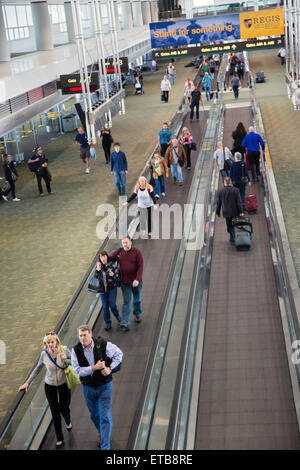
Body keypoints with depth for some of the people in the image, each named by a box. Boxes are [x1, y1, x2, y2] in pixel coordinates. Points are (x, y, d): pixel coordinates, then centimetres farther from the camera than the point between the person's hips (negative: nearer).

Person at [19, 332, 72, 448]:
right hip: (50, 386, 0)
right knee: (55, 412, 4)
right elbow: (38, 368, 1)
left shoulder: (64, 349, -19)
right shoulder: (44, 354, -16)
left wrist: (66, 360, -26)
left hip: (64, 384, 0)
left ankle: (68, 422, 51)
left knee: (64, 408, 13)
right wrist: (27, 382, 4)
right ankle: (59, 439, 23)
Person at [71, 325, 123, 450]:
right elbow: (77, 370, -16)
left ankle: (105, 447, 1)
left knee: (105, 417, -6)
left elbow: (119, 353, -2)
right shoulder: (76, 350, -12)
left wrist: (110, 368, -14)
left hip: (104, 386, -3)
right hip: (88, 388, 3)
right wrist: (94, 368, -26)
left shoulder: (103, 344, -16)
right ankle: (102, 434, 49)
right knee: (94, 415, 21)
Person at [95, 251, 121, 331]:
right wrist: (98, 270, -13)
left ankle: (118, 316, 33)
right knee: (105, 307, 7)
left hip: (112, 288, -3)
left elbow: (118, 275, -6)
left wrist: (113, 275, -27)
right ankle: (108, 324, 20)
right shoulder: (99, 265, 1)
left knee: (112, 305, 2)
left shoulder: (113, 264, -10)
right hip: (102, 289, 3)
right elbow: (96, 277, 4)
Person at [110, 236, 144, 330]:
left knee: (137, 300, 19)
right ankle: (125, 322, -6)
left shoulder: (137, 252, -11)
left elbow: (140, 267, -15)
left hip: (136, 281, 0)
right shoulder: (119, 251, -4)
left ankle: (137, 314, 42)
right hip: (125, 282, 1)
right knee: (126, 302, -2)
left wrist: (137, 279, -24)